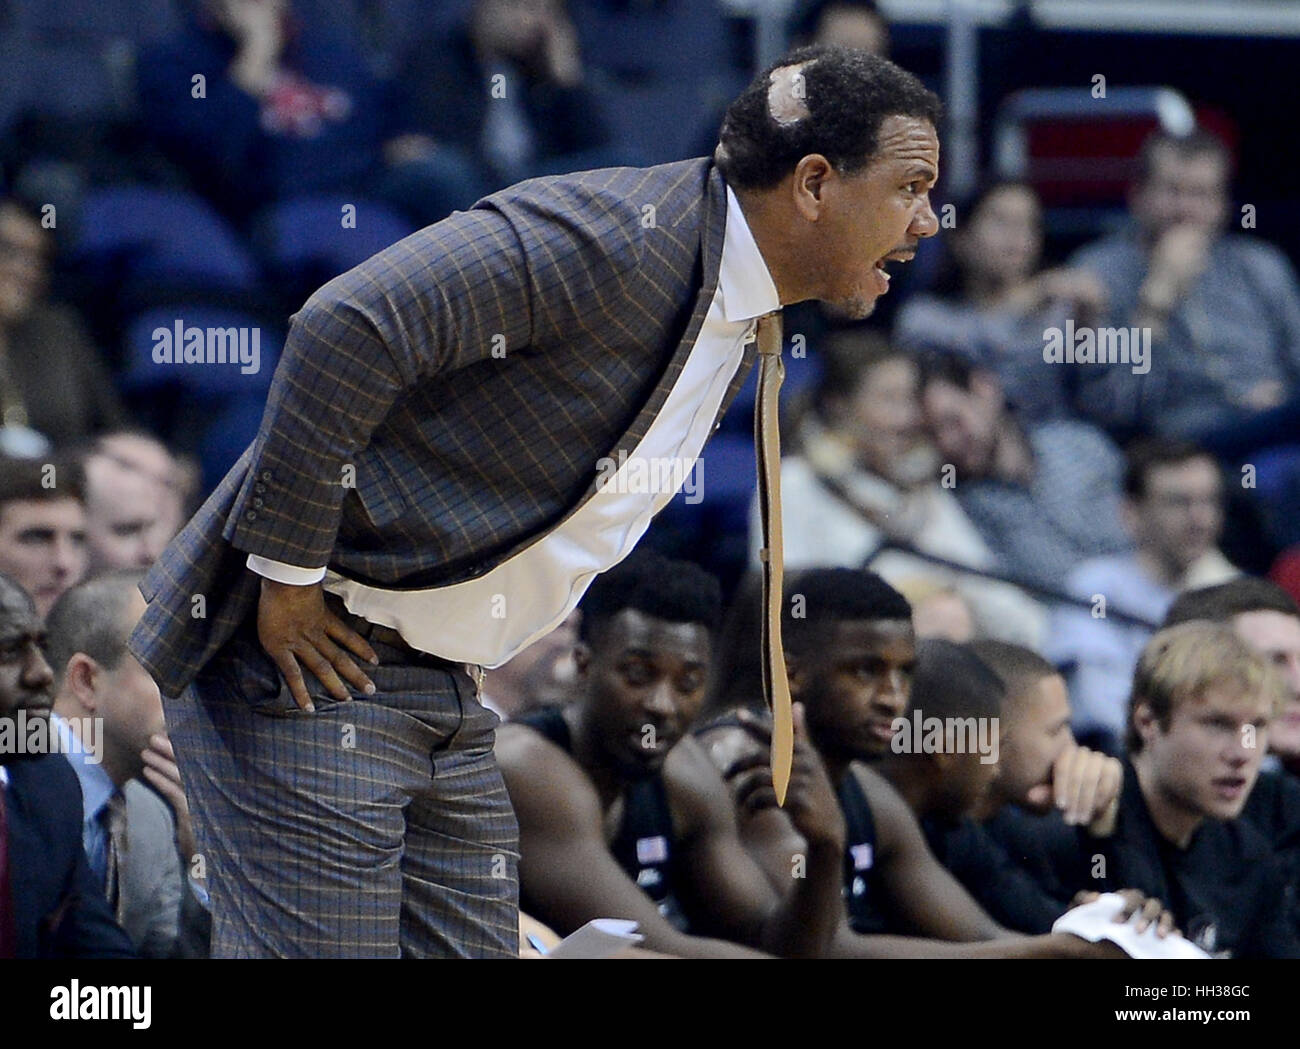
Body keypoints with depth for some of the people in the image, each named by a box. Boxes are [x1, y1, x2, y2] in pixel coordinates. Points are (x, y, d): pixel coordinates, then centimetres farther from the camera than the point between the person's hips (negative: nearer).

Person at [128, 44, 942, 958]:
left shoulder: (741, 327, 12)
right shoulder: (614, 237, -19)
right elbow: (348, 332, -27)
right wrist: (288, 581, -22)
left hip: (444, 693, 10)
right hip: (303, 649, -10)